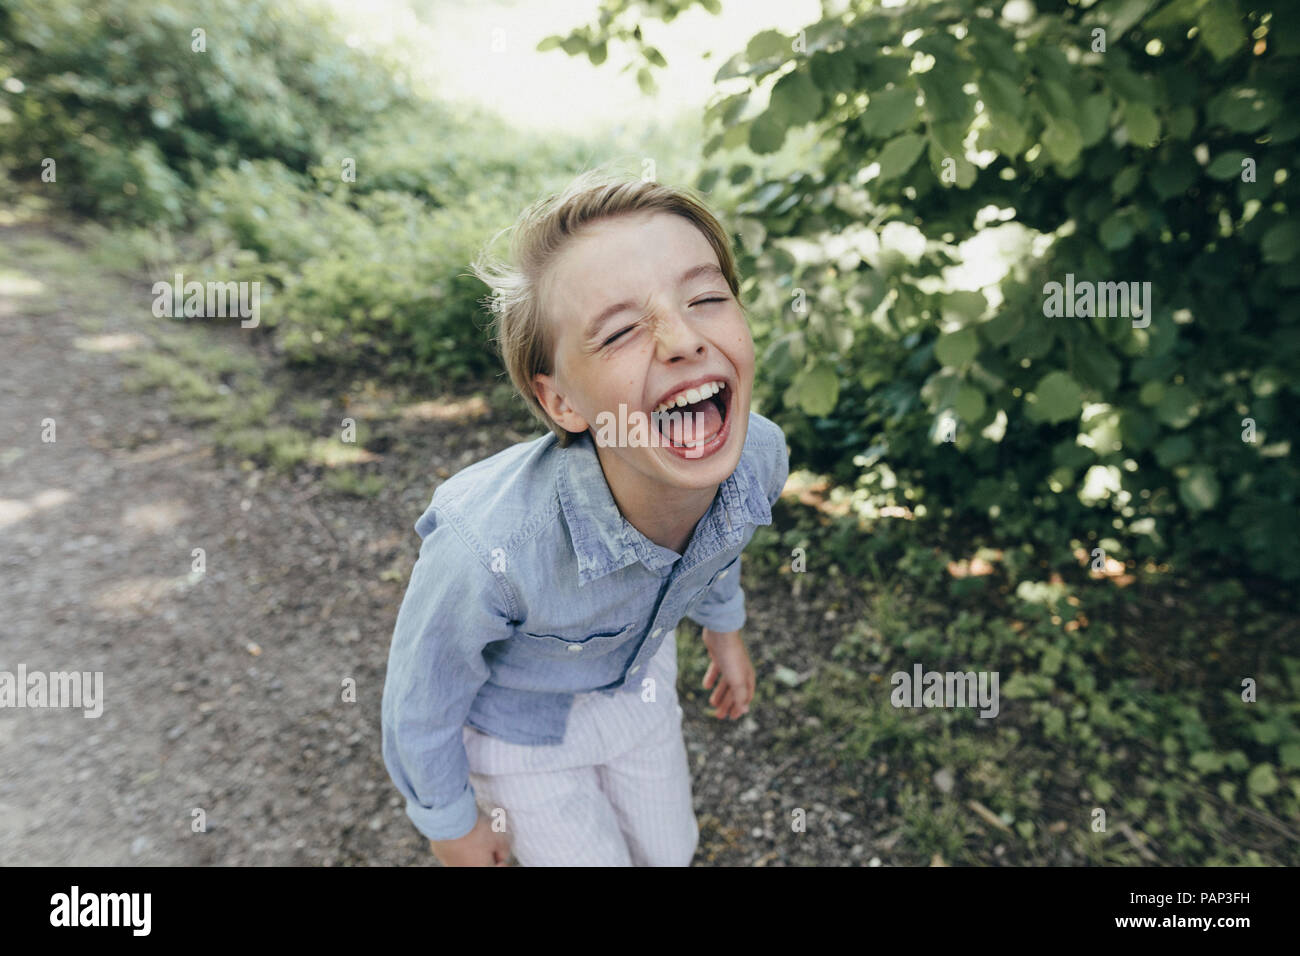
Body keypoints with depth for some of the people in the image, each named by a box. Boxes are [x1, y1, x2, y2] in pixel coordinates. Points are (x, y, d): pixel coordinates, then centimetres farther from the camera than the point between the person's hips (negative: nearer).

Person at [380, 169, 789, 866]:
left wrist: (723, 627, 16)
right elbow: (420, 704, -21)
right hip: (519, 716, -4)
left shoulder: (759, 457, -28)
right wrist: (451, 821, -4)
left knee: (669, 852, 26)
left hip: (637, 672, 5)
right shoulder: (488, 550, -43)